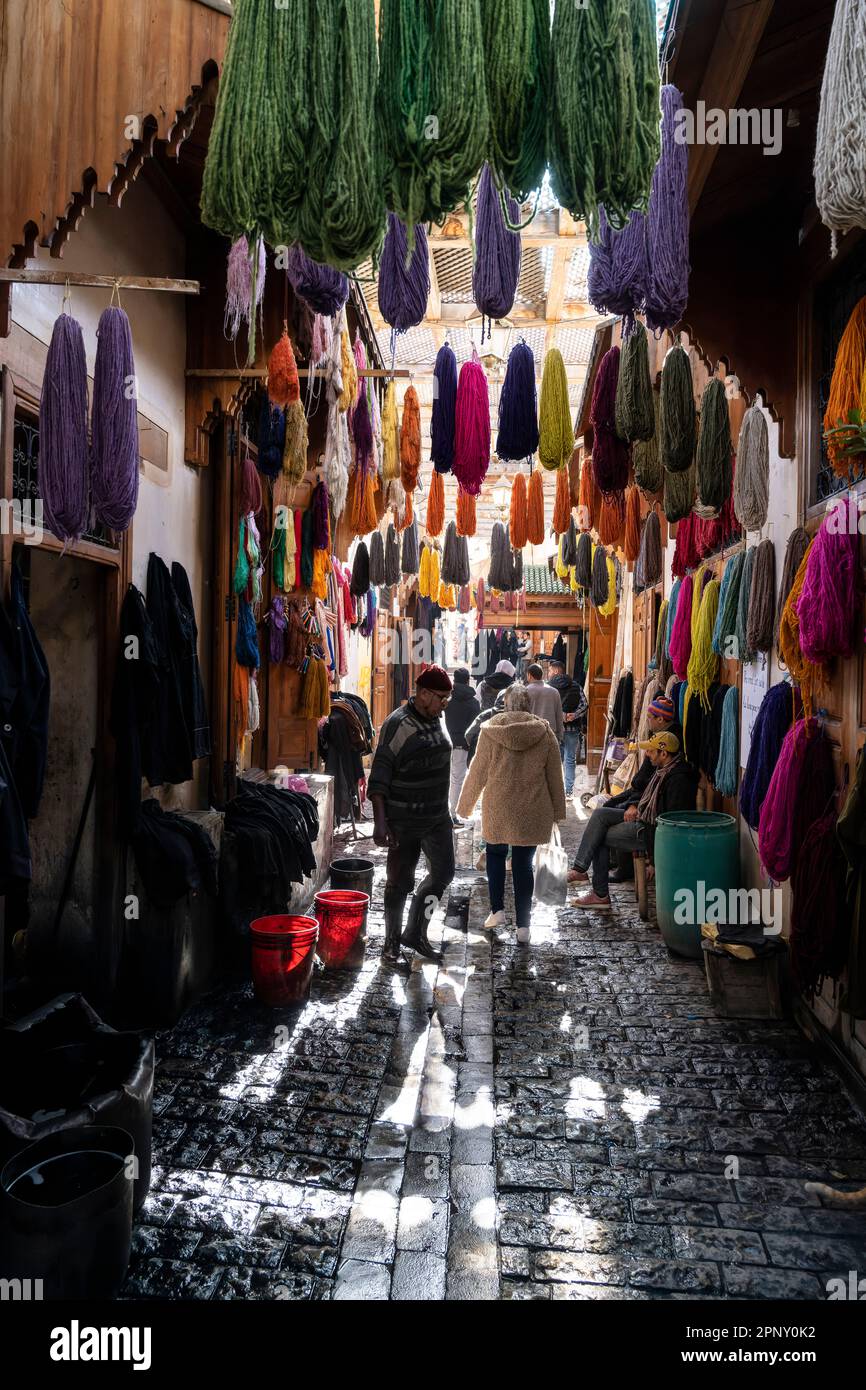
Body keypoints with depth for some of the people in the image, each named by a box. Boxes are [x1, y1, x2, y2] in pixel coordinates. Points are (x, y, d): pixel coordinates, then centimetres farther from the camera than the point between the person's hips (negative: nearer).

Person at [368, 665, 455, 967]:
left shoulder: (437, 719, 6)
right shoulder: (397, 725, -17)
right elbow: (378, 778, -18)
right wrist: (380, 823, -23)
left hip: (438, 815, 7)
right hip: (404, 820, -7)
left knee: (444, 871, 7)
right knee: (399, 881, 3)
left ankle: (415, 933, 23)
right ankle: (392, 942, 20)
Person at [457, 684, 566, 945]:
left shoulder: (491, 729, -6)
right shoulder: (544, 732, -2)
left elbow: (478, 771, -3)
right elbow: (555, 775, 4)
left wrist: (464, 805, 7)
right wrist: (558, 811, 13)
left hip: (498, 808, -1)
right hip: (533, 811, 1)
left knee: (495, 854, 21)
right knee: (523, 863, 8)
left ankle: (497, 909, 16)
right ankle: (523, 925, 9)